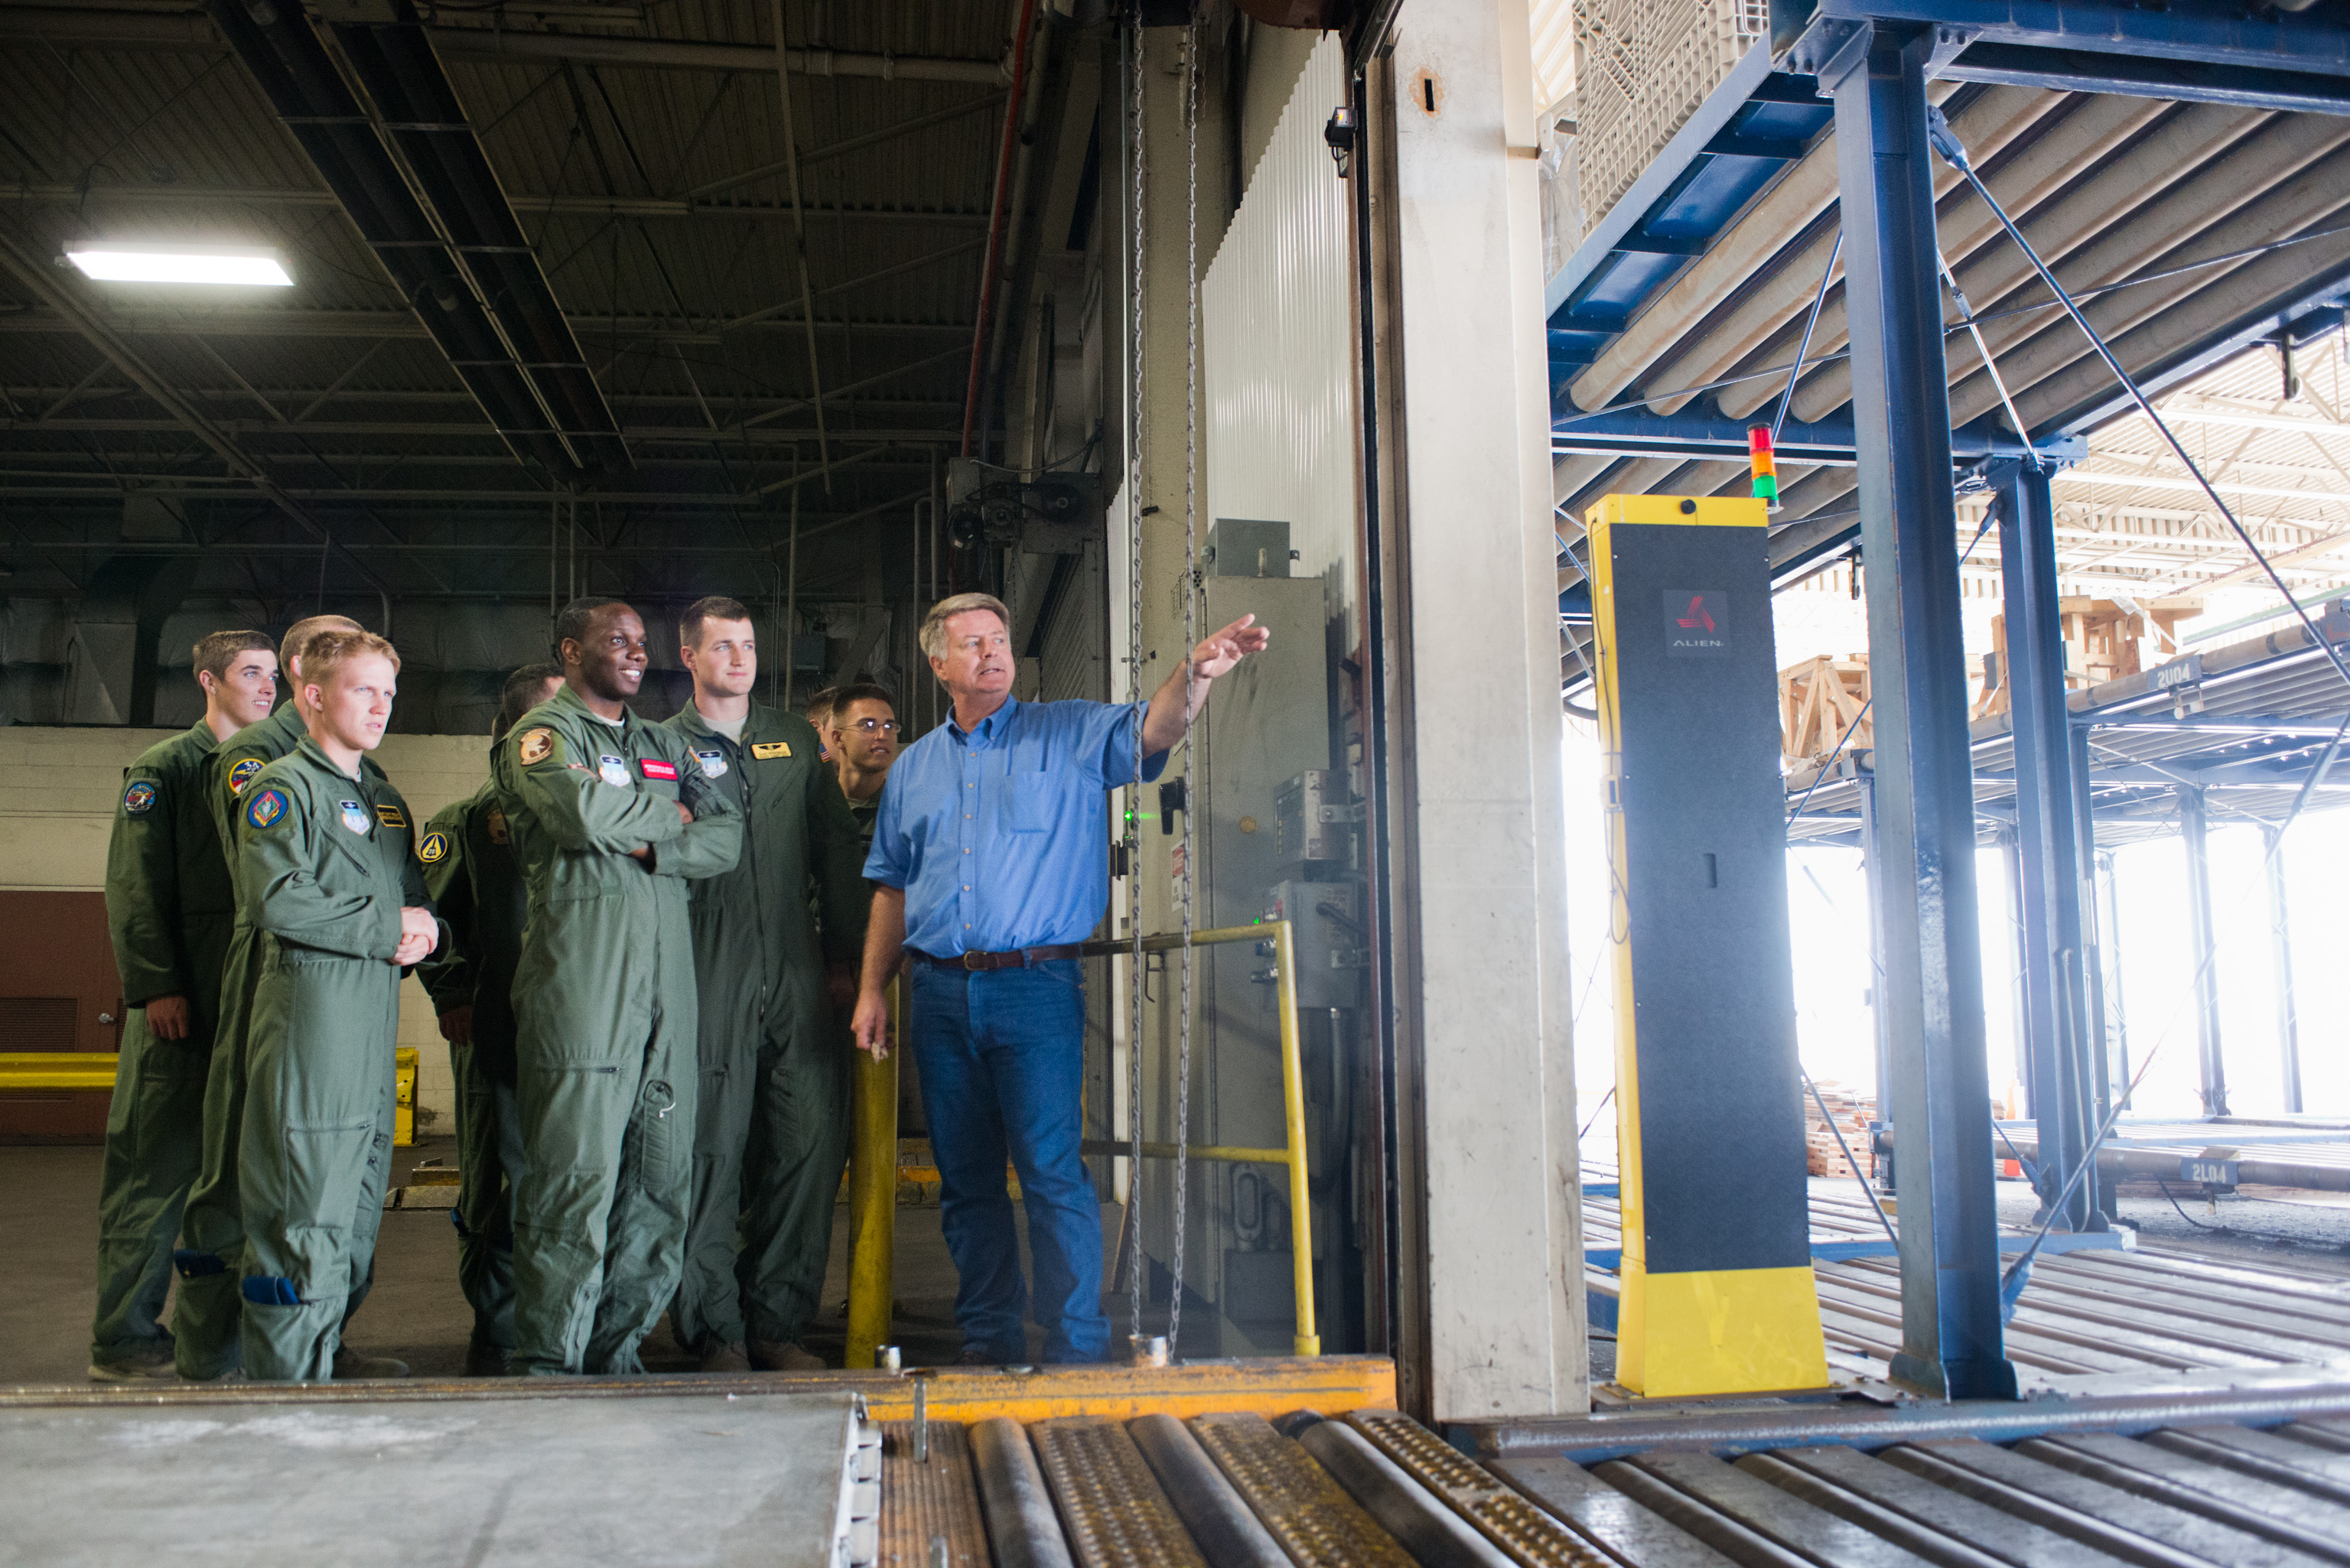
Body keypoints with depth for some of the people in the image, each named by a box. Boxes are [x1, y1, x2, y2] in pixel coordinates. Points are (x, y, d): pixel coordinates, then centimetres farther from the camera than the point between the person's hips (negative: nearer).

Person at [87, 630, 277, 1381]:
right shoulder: (165, 768, 2)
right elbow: (134, 888, -5)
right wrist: (156, 986, -14)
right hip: (183, 1002, -5)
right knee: (157, 1165, -3)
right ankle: (124, 1335, 5)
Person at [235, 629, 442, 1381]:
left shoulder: (387, 800, 22)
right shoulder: (284, 786, -2)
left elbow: (416, 897, 26)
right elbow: (277, 898, -16)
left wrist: (425, 930, 3)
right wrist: (386, 927, -10)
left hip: (376, 1015, 8)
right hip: (308, 1013, -8)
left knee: (361, 1206, 11)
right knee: (307, 1209, -8)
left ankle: (328, 1354, 21)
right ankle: (288, 1377, -1)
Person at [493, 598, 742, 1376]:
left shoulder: (663, 745, 23)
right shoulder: (542, 735, 4)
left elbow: (727, 835, 11)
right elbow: (583, 811, -16)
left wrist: (651, 845, -7)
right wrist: (670, 813, 1)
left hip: (666, 985, 6)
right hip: (580, 983, -6)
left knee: (664, 1179, 5)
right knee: (577, 1175, -7)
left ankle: (617, 1353, 15)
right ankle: (548, 1364, 2)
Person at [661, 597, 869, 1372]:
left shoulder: (796, 740, 17)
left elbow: (839, 852, 16)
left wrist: (846, 958, 10)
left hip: (796, 970, 3)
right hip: (708, 976, -3)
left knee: (813, 1141, 0)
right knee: (711, 1148, -1)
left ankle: (776, 1322, 13)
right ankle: (716, 1330, 13)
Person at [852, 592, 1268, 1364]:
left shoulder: (1070, 735, 4)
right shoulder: (914, 766, 17)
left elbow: (1153, 727, -14)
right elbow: (892, 889, 18)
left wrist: (1197, 672, -34)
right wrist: (872, 989, 11)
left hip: (1036, 987, -4)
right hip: (941, 993, 4)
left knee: (1051, 1169, -7)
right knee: (965, 1178, 10)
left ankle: (1075, 1345, 2)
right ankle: (988, 1340, 21)